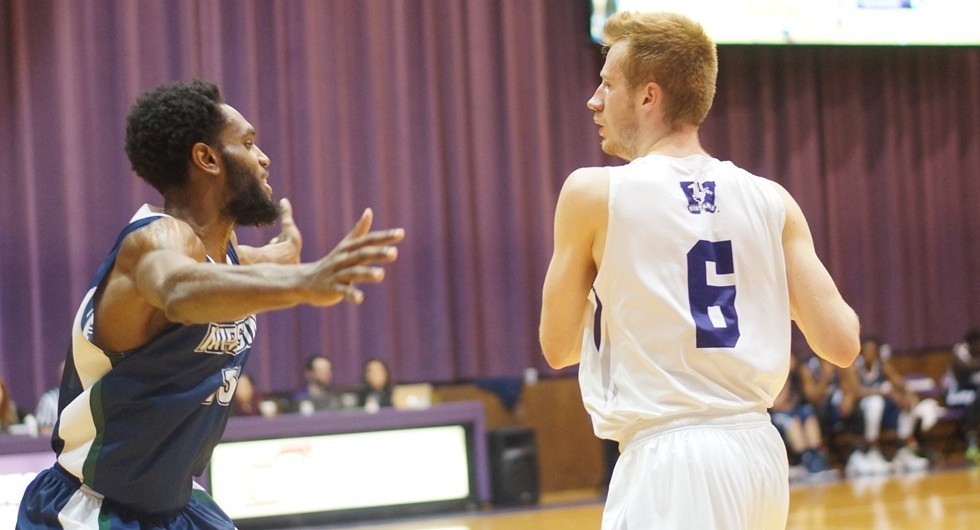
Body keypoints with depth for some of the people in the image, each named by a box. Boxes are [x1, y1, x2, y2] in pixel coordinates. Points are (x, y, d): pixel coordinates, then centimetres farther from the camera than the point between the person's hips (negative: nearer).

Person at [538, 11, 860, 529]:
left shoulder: (594, 193, -6)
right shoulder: (771, 200, 5)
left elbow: (559, 347, 4)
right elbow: (840, 343, 2)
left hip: (667, 460, -6)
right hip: (758, 449, 7)